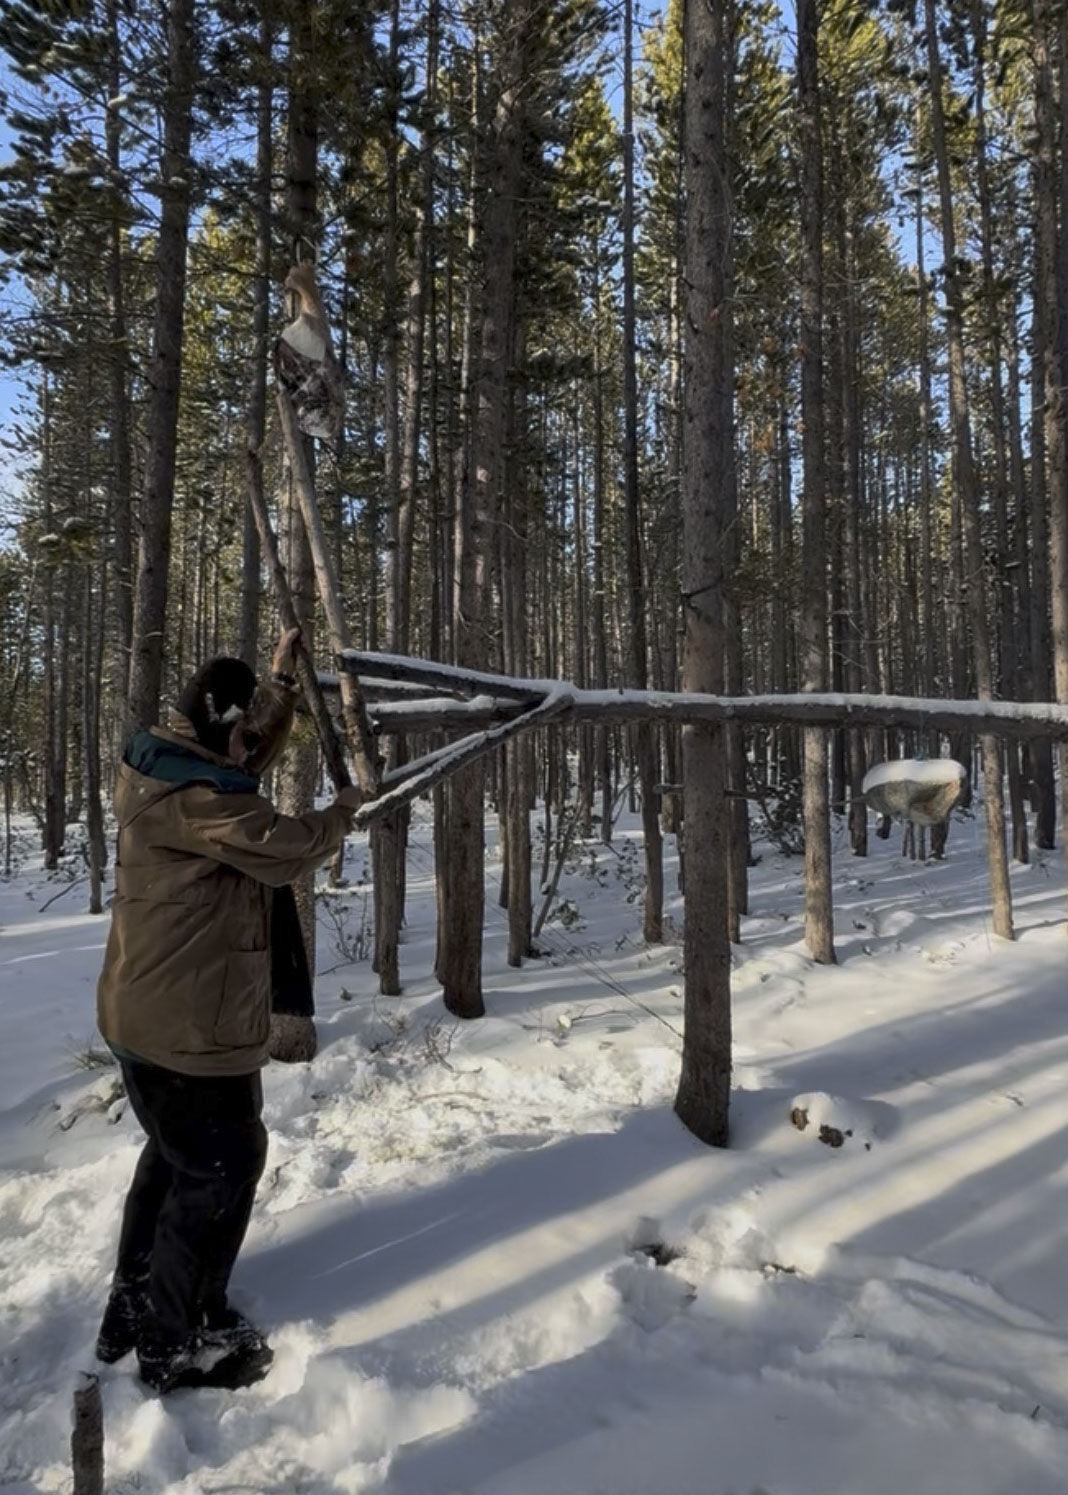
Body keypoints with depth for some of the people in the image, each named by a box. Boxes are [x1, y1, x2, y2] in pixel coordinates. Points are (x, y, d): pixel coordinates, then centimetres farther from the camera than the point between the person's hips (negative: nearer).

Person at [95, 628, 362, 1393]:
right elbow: (281, 849, -26)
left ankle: (134, 1308, 41)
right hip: (191, 1022, -11)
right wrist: (343, 812, -8)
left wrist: (283, 676, 18)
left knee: (173, 1154, 25)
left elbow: (252, 753, 19)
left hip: (153, 1010, 11)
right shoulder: (195, 795, -26)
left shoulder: (167, 766, 5)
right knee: (222, 1166, 5)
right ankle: (176, 1343, 21)